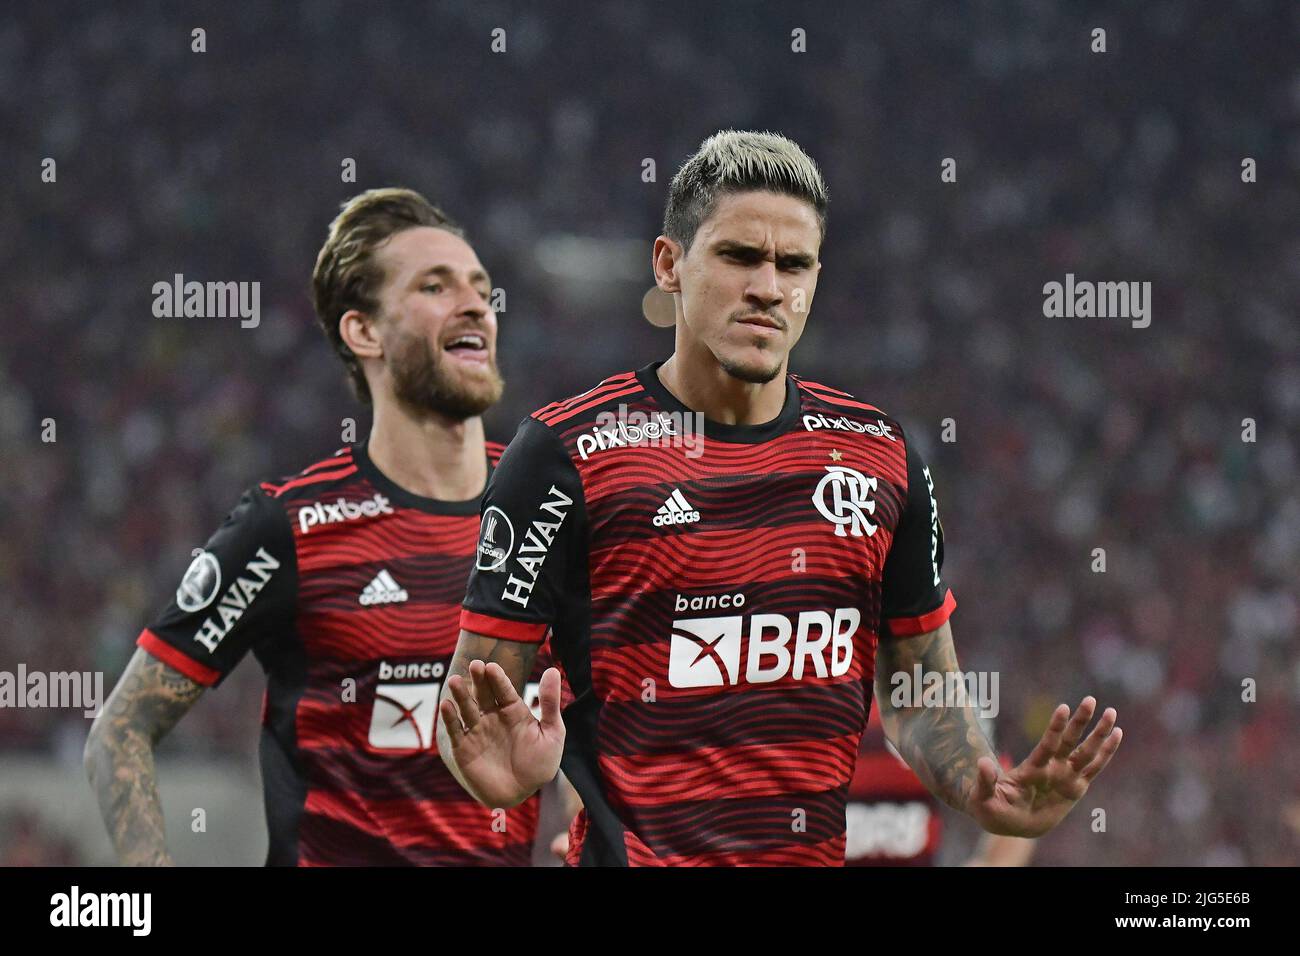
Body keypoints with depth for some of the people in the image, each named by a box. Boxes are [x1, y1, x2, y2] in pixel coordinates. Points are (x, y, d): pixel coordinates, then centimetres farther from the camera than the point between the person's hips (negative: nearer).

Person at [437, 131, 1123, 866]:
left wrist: (988, 798, -3)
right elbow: (475, 685, -7)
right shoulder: (569, 453, -7)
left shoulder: (880, 453, 7)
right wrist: (502, 769, -28)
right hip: (640, 852, -4)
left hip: (838, 847, 4)